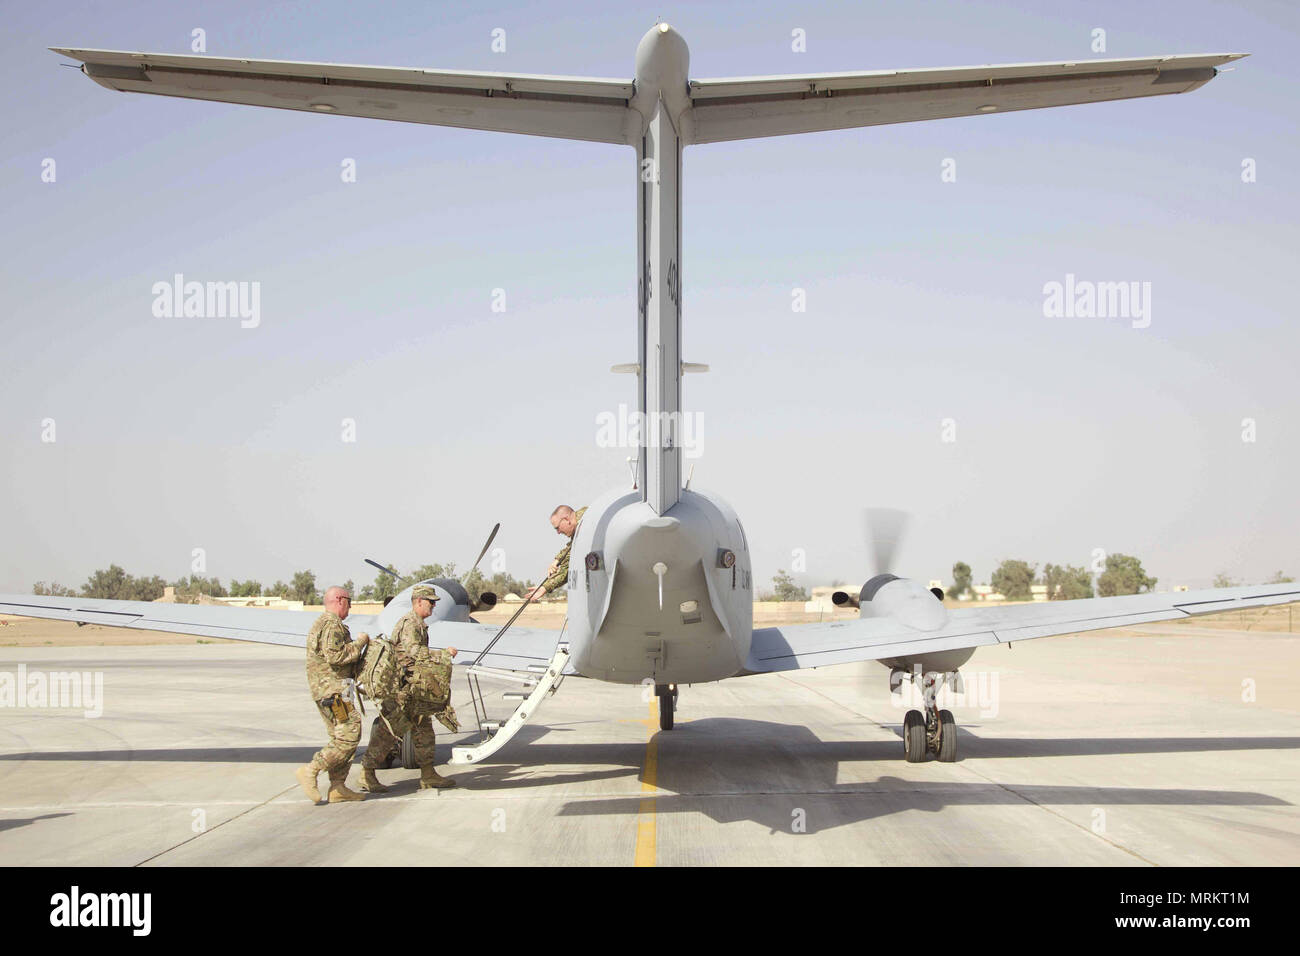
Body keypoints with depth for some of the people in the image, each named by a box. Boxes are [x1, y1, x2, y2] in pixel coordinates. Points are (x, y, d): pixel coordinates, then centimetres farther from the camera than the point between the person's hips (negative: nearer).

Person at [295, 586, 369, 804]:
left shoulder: (322, 623, 23)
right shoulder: (332, 625, -12)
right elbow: (335, 656, -23)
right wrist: (360, 642, -11)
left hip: (328, 690, 11)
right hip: (334, 688, -11)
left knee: (341, 737, 10)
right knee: (350, 734, -14)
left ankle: (338, 787, 9)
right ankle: (310, 770, -13)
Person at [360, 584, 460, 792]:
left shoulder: (418, 624, 18)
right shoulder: (409, 623, -15)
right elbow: (414, 651, -27)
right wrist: (444, 655, -24)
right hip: (399, 687, -11)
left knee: (423, 727, 11)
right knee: (388, 730, -7)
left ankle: (428, 775, 15)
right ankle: (367, 774, 0)